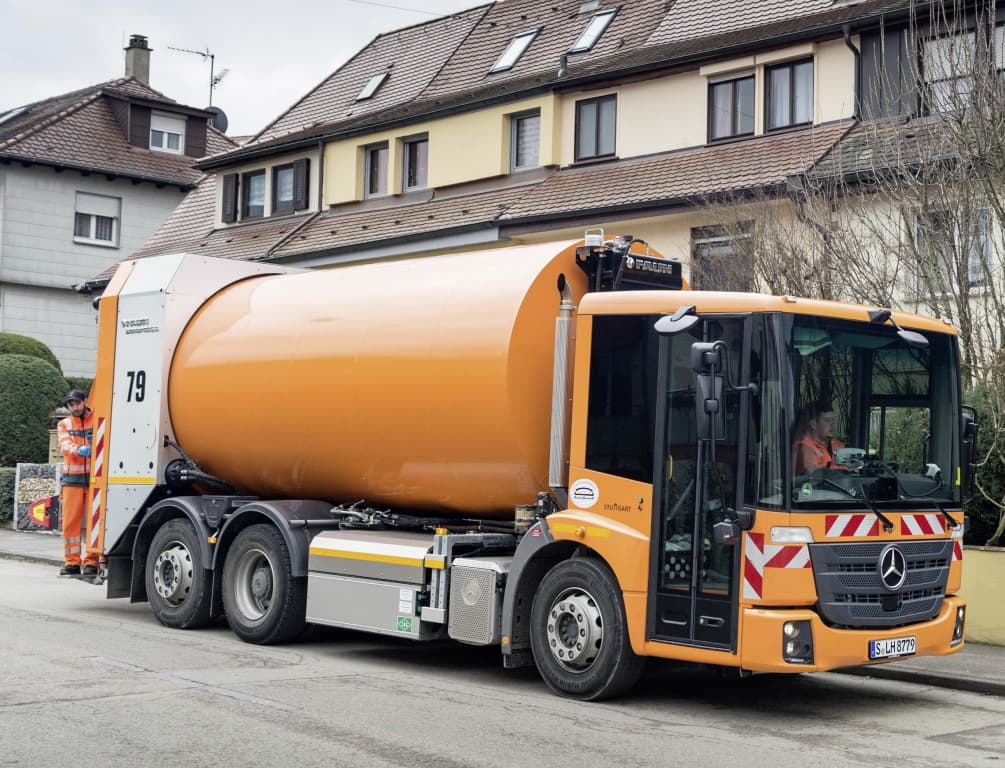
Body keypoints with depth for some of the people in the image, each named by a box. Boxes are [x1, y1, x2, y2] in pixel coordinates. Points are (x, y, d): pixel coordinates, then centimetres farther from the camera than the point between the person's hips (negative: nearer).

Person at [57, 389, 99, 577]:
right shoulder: (64, 425, 12)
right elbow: (65, 445, -6)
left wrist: (97, 443, -29)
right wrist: (78, 450, -28)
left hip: (94, 478, -2)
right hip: (72, 478, 2)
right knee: (70, 522, 0)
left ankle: (91, 563, 1)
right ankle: (72, 562, 7)